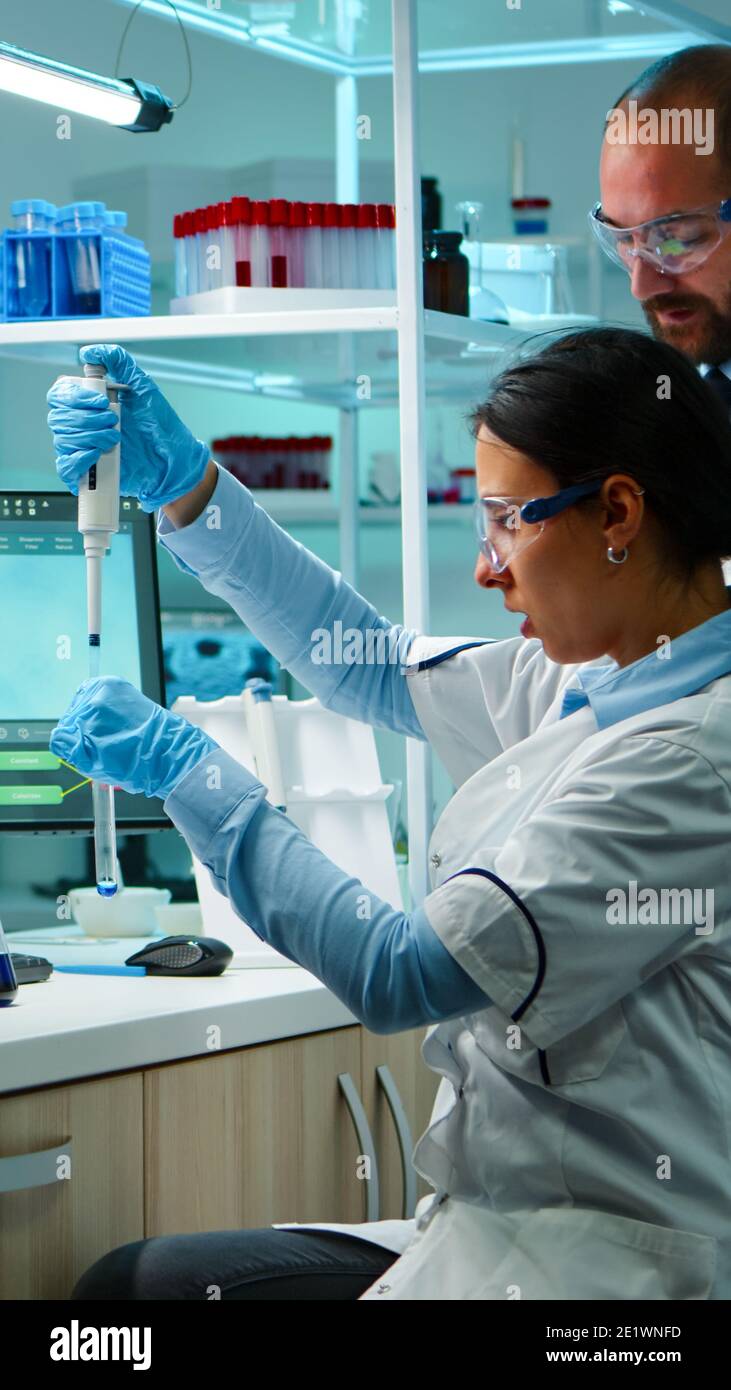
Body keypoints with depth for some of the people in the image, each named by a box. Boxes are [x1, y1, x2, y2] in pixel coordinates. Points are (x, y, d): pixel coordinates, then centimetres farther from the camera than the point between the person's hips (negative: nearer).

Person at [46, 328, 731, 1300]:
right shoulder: (598, 683, 7)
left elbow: (400, 975, -22)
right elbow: (374, 667, 22)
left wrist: (184, 768, -12)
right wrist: (181, 483, 16)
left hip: (600, 1264, -9)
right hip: (507, 1222, 9)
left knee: (137, 1281, -6)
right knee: (127, 1281, 6)